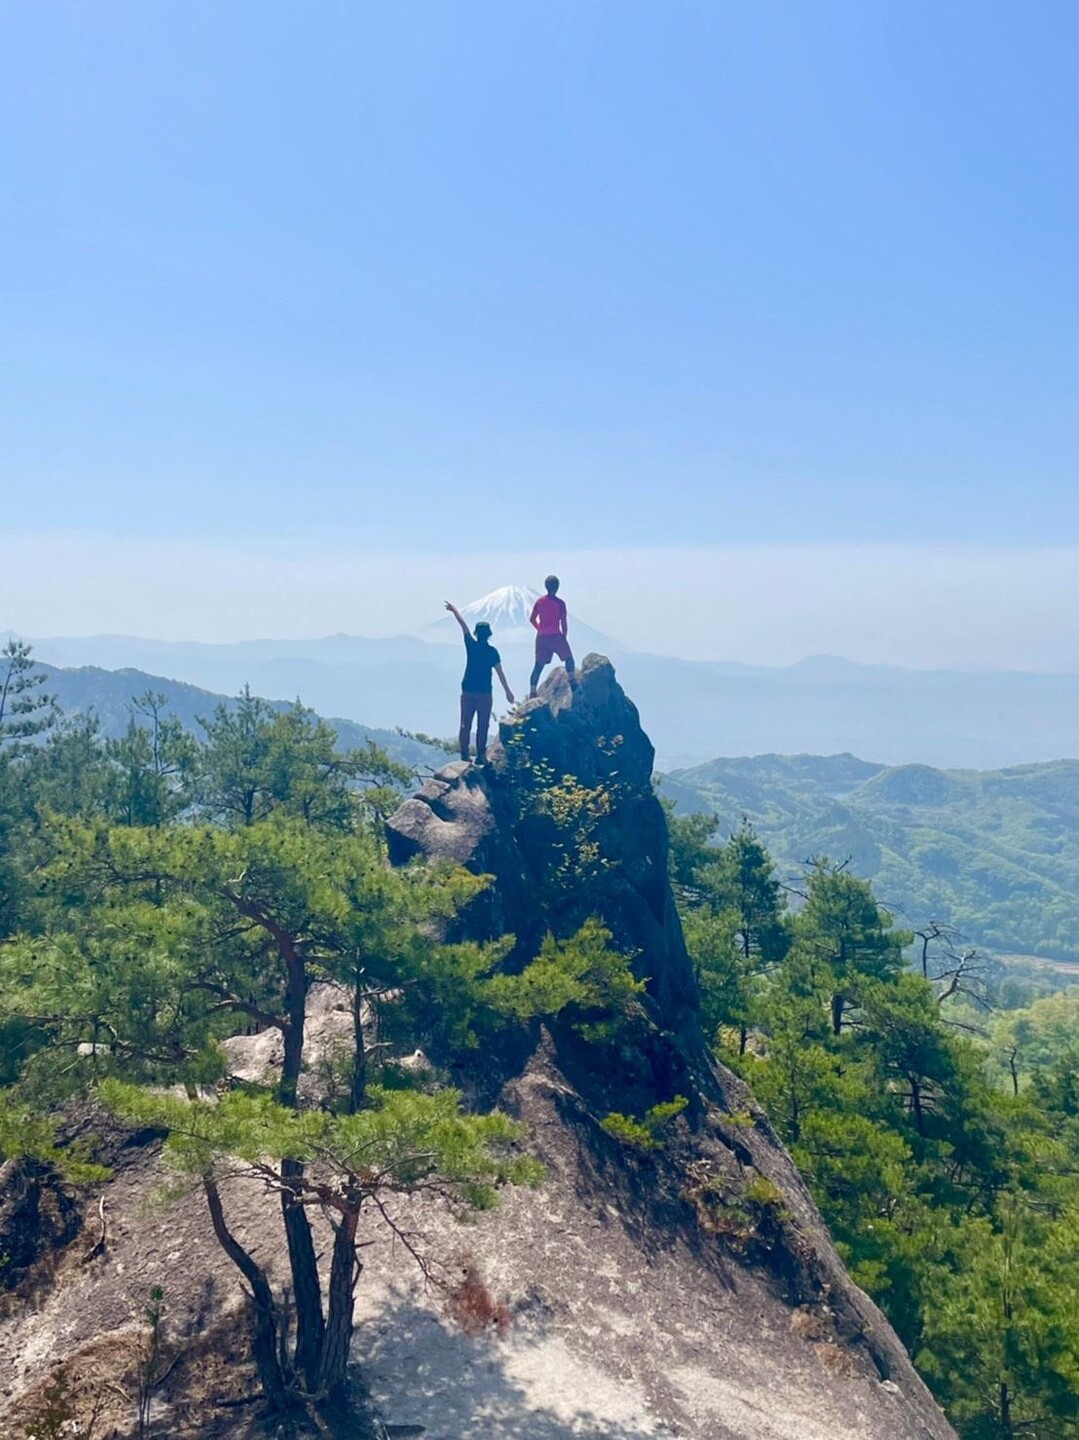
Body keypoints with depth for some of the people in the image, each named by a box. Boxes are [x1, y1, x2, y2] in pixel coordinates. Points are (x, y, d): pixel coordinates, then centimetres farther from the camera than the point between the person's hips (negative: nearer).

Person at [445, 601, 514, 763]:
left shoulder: (471, 646, -1)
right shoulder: (492, 651, -7)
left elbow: (463, 624, 11)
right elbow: (499, 672, -8)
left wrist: (454, 610, 23)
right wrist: (507, 690, -4)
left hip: (468, 692, 2)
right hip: (485, 692, -2)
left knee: (466, 725, 7)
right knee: (482, 726, 2)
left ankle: (465, 755, 7)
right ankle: (480, 755, 0)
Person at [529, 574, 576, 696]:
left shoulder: (539, 601, 5)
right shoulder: (560, 603, -6)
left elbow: (532, 619, 8)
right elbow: (564, 622, -7)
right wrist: (564, 637, 5)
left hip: (541, 636, 4)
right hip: (555, 636, -4)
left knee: (539, 665, 6)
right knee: (568, 657, 14)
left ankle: (532, 691, 2)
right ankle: (572, 680, 0)